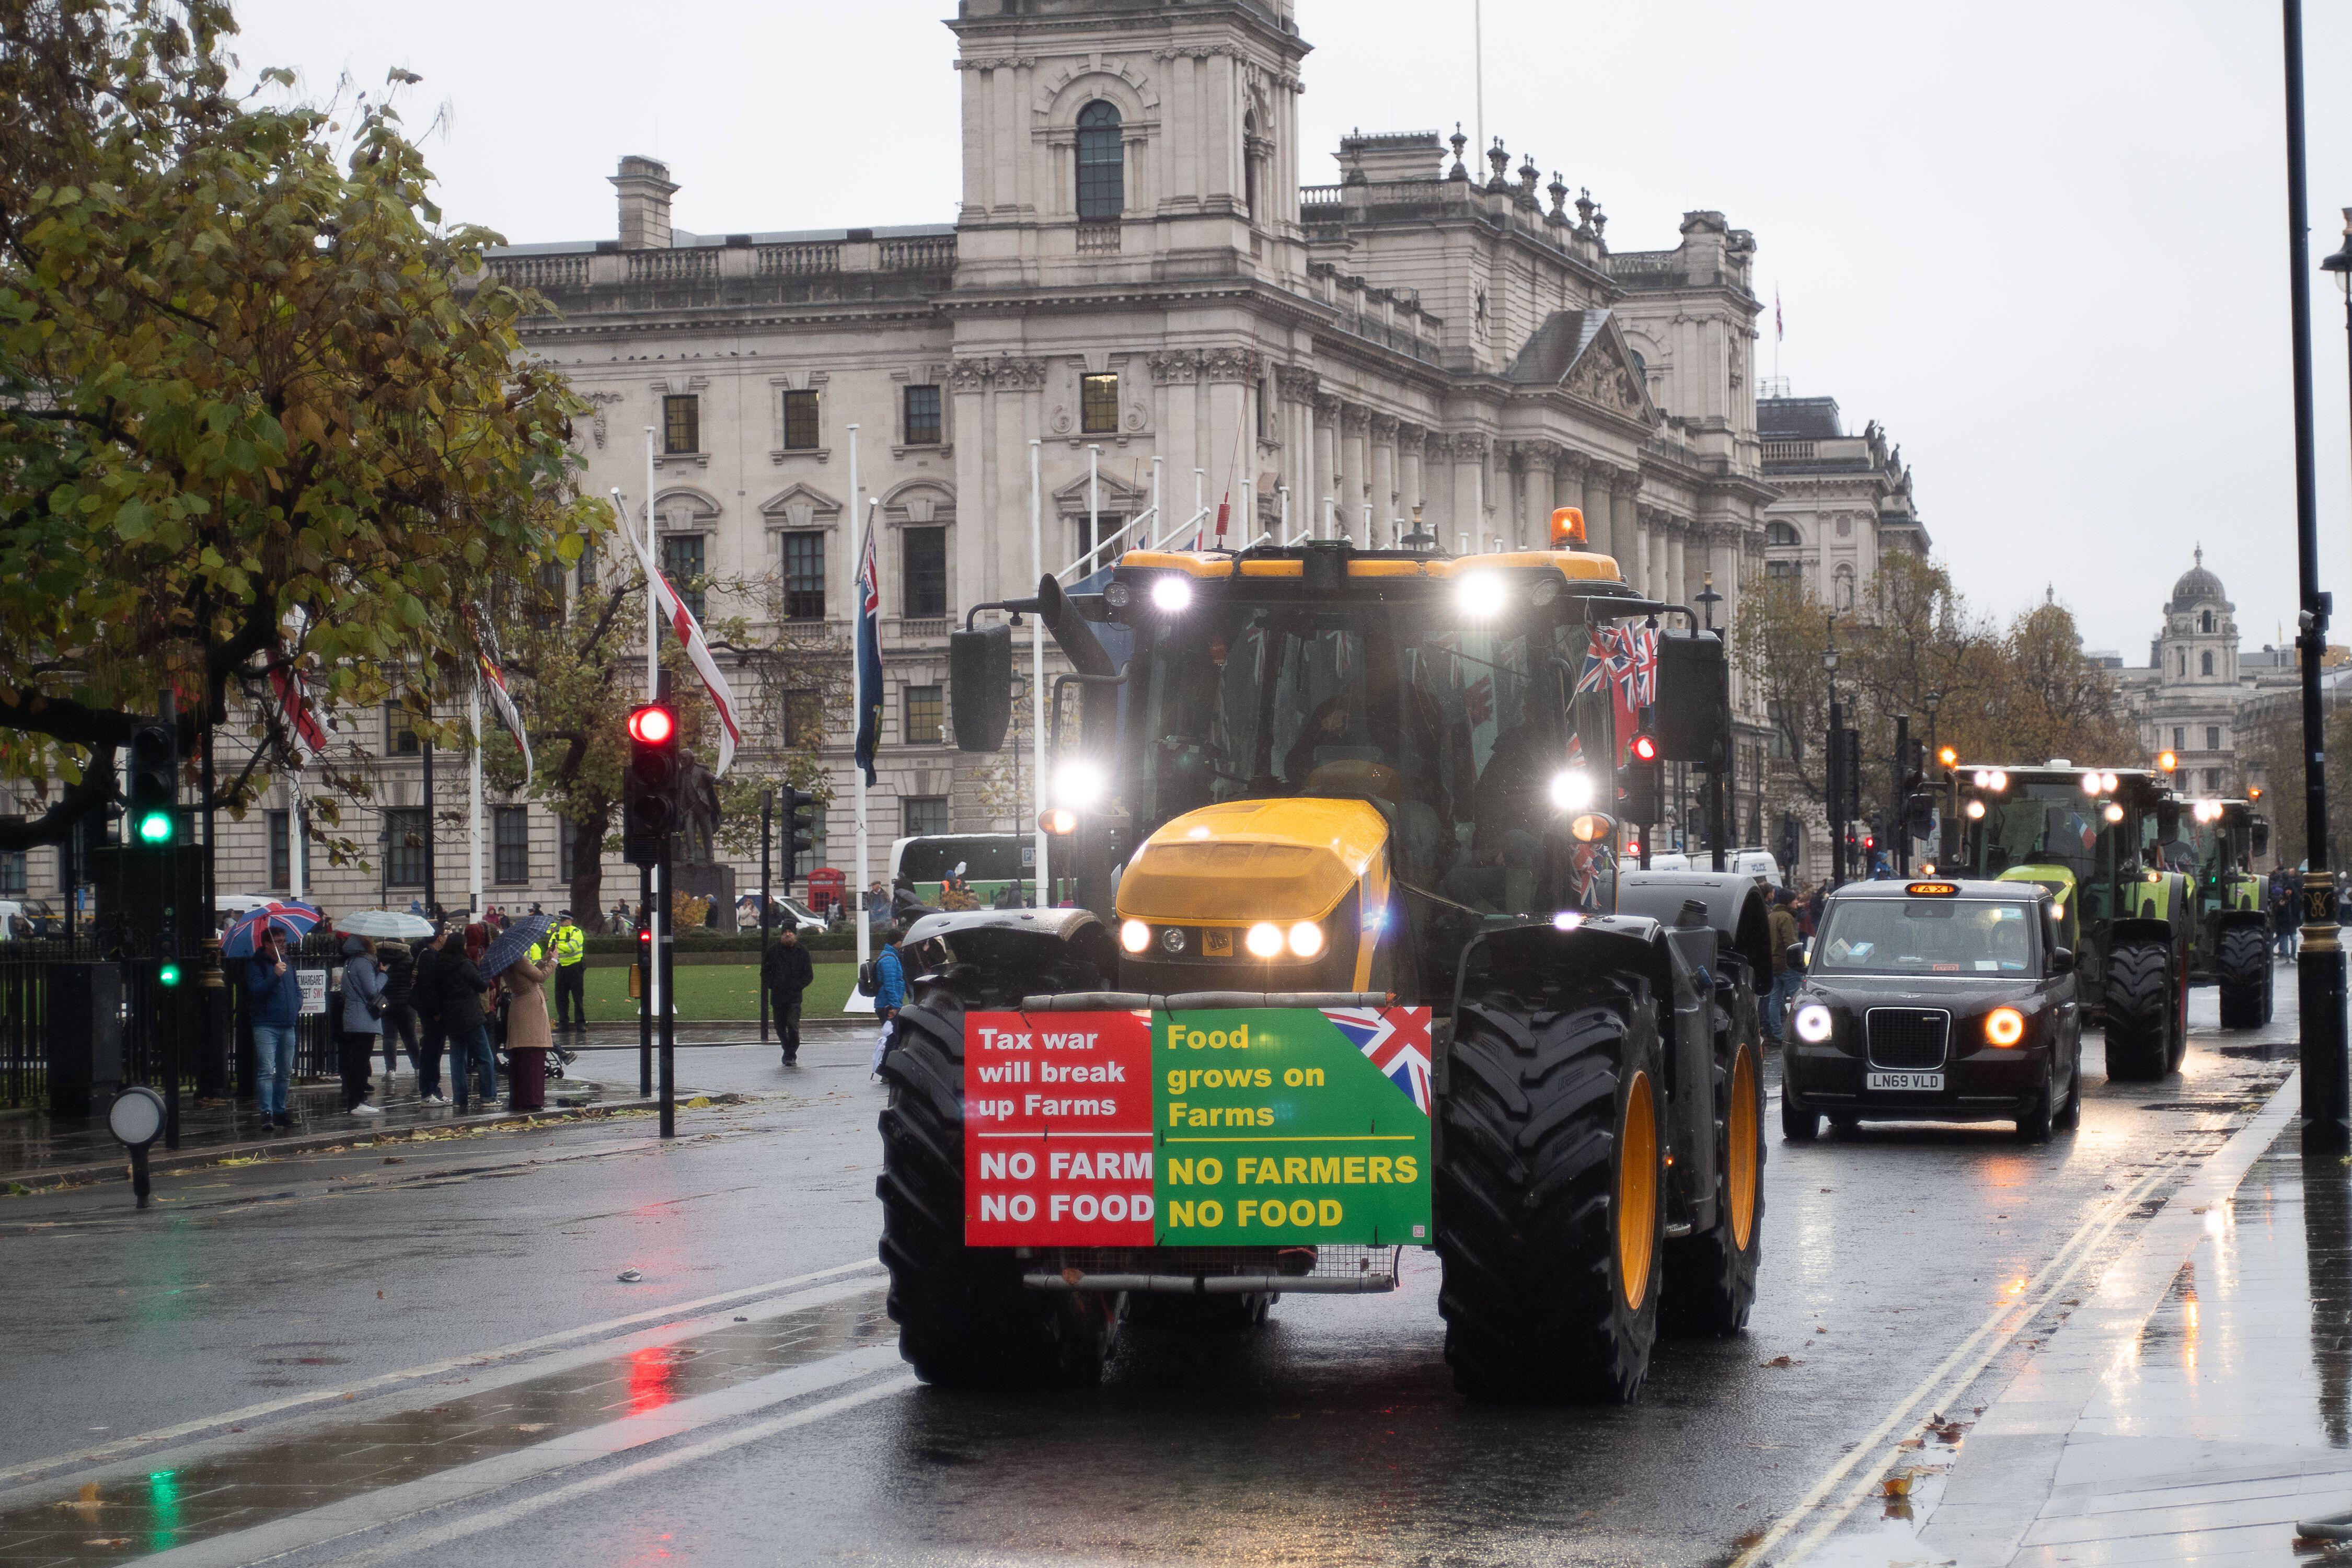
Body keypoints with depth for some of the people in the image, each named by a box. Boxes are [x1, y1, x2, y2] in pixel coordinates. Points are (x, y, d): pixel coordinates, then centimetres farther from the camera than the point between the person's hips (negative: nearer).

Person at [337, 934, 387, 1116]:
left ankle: (352, 1101, 19)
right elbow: (372, 991, -19)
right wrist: (383, 973, -5)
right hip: (365, 1020, -10)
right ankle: (357, 1104, -9)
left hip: (351, 1019, 10)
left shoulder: (350, 963, 16)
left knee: (354, 1060, 14)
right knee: (361, 1061, -8)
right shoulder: (363, 963, -14)